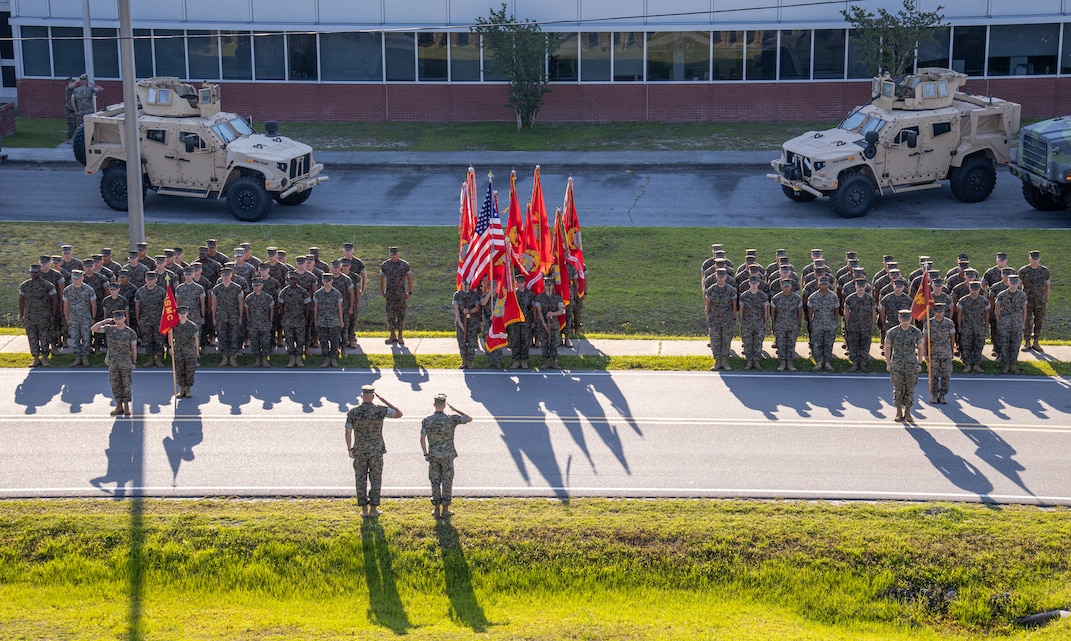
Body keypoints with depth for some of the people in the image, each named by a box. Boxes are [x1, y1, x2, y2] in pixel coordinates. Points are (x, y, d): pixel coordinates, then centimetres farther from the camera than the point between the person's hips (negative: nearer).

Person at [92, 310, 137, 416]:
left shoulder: (130, 332, -5)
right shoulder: (109, 329, 1)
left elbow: (133, 348, 1)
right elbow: (94, 328, -2)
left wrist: (134, 362, 2)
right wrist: (105, 321, -10)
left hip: (126, 363, -3)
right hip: (113, 363, 3)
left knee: (126, 385, 3)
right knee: (115, 385, 7)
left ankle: (126, 406, 15)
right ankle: (119, 406, 16)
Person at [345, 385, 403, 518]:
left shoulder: (352, 412, -10)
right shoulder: (380, 410, -12)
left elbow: (348, 433, -8)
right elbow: (399, 414, 2)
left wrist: (349, 449, 8)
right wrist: (383, 400, 2)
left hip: (359, 451, 1)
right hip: (376, 451, -1)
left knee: (361, 481, 9)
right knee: (375, 480, 8)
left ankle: (364, 510, 12)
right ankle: (373, 510, 9)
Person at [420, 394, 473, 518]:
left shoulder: (426, 421, -8)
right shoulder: (452, 419, -12)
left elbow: (422, 439, -6)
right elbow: (469, 419, 0)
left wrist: (425, 454, 6)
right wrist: (455, 409, 4)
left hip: (433, 456, 1)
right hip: (447, 456, -1)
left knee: (435, 482, 10)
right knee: (447, 482, 7)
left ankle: (436, 509, 14)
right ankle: (445, 509, 11)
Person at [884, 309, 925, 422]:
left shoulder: (917, 332, -5)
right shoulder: (892, 332, -7)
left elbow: (920, 348, 7)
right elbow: (887, 348, 4)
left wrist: (920, 364, 3)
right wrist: (888, 364, 1)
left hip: (911, 365, 1)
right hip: (897, 365, -1)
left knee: (910, 390, 4)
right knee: (898, 389, 0)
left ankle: (907, 413, 15)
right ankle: (899, 413, 11)